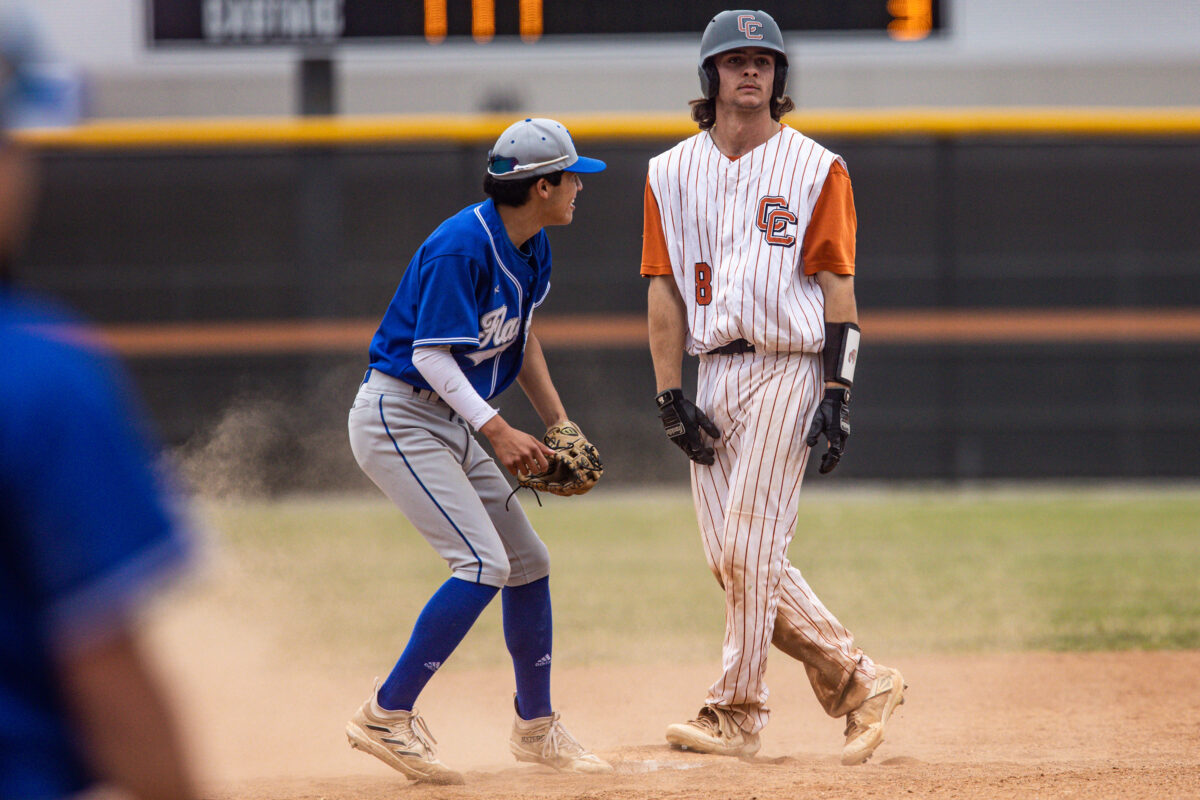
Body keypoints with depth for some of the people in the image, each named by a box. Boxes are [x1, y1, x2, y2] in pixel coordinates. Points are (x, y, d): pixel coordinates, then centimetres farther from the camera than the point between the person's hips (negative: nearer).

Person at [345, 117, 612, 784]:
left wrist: (557, 421, 14)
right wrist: (499, 433, -28)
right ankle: (387, 717, -15)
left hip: (450, 424, 10)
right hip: (397, 416, -10)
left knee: (528, 562, 11)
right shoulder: (461, 248, -23)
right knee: (484, 564, -20)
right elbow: (432, 356, -24)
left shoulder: (532, 246, 6)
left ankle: (536, 728, 26)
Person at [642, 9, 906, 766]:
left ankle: (736, 712, -1)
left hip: (788, 371, -5)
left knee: (749, 549, -10)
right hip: (714, 377, 5)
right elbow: (665, 290, 9)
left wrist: (838, 392, -10)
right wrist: (671, 397, 2)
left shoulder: (816, 170, -1)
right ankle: (861, 682, 12)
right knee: (734, 560, 2)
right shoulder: (673, 173, 10)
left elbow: (837, 285, -2)